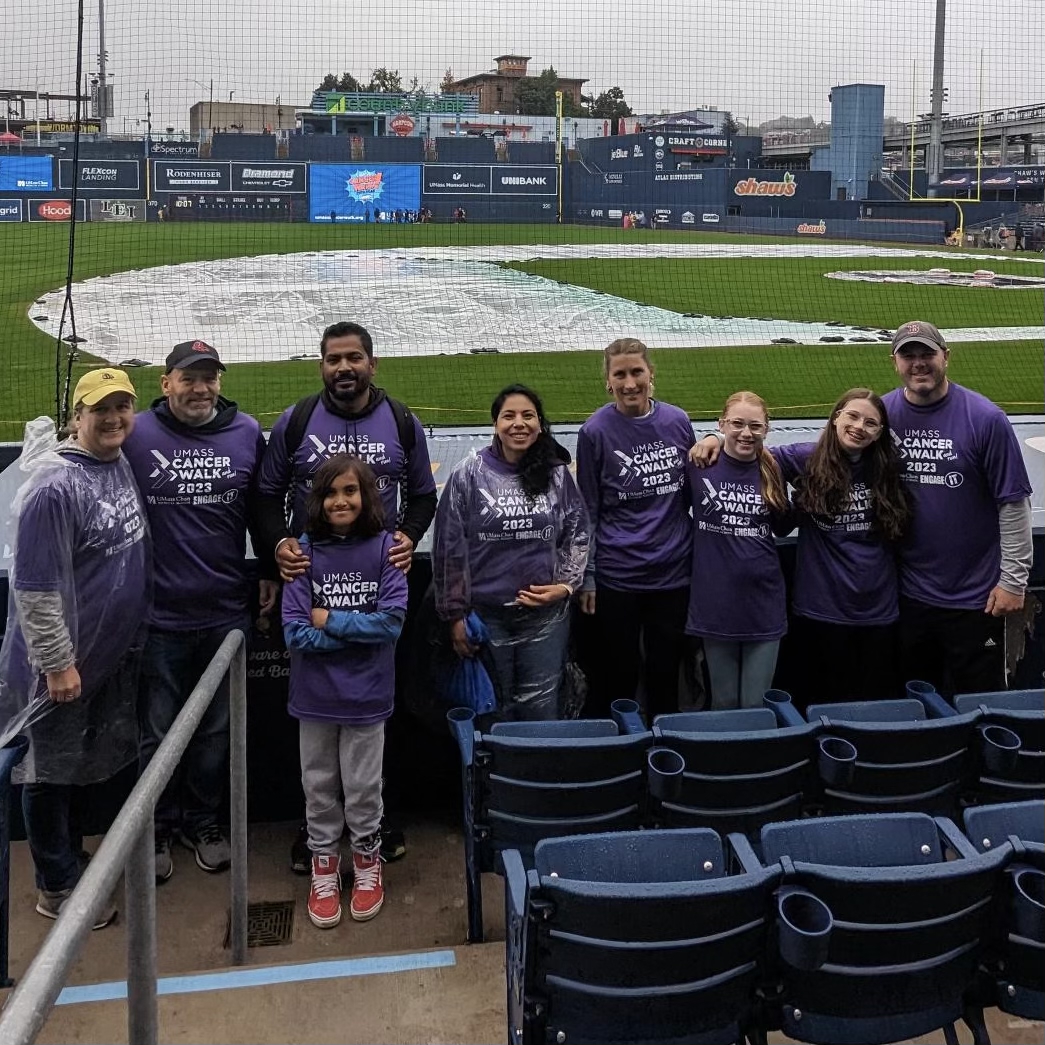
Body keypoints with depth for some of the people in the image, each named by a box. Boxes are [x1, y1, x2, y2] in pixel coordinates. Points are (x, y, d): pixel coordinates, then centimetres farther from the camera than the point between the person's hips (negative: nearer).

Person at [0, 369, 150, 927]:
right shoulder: (55, 485, -23)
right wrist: (57, 662, -20)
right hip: (61, 661, -8)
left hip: (112, 653, 8)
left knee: (85, 764, 21)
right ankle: (57, 887, 22)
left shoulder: (122, 464, 3)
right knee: (51, 772, 8)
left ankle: (71, 855, 39)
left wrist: (131, 635, 16)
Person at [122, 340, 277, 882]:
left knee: (216, 730, 15)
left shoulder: (247, 433, 1)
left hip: (226, 613, 2)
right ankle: (157, 829, 28)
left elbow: (262, 510, 13)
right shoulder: (135, 436, -8)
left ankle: (203, 821, 32)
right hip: (159, 617, -2)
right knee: (158, 732, 11)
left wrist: (270, 571, 13)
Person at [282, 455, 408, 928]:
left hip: (366, 694, -1)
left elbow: (393, 621, -15)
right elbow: (296, 633, -12)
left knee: (362, 788, 12)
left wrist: (331, 621, -14)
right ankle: (323, 866, 34)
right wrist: (361, 630, -15)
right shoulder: (305, 551, -8)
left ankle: (368, 861, 34)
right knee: (319, 786, 15)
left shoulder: (384, 547, -9)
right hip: (315, 694, 1)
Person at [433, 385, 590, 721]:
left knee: (541, 711, 8)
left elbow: (577, 535, 11)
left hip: (546, 617, 2)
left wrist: (566, 585, -3)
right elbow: (450, 548, -2)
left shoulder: (557, 474, 1)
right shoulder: (469, 475, -6)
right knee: (493, 711, 9)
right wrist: (455, 614, -1)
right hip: (486, 616, -1)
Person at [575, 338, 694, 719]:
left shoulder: (677, 422, 1)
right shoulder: (595, 432, -8)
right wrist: (586, 577, -4)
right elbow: (588, 510, -4)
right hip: (617, 577, -3)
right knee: (618, 676, 10)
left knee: (665, 674, 15)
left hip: (674, 572, 3)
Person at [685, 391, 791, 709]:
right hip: (716, 602, -1)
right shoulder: (700, 466, -5)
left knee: (756, 706, 8)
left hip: (763, 602, 1)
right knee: (724, 703, 12)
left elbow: (783, 527, 12)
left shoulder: (773, 471, 3)